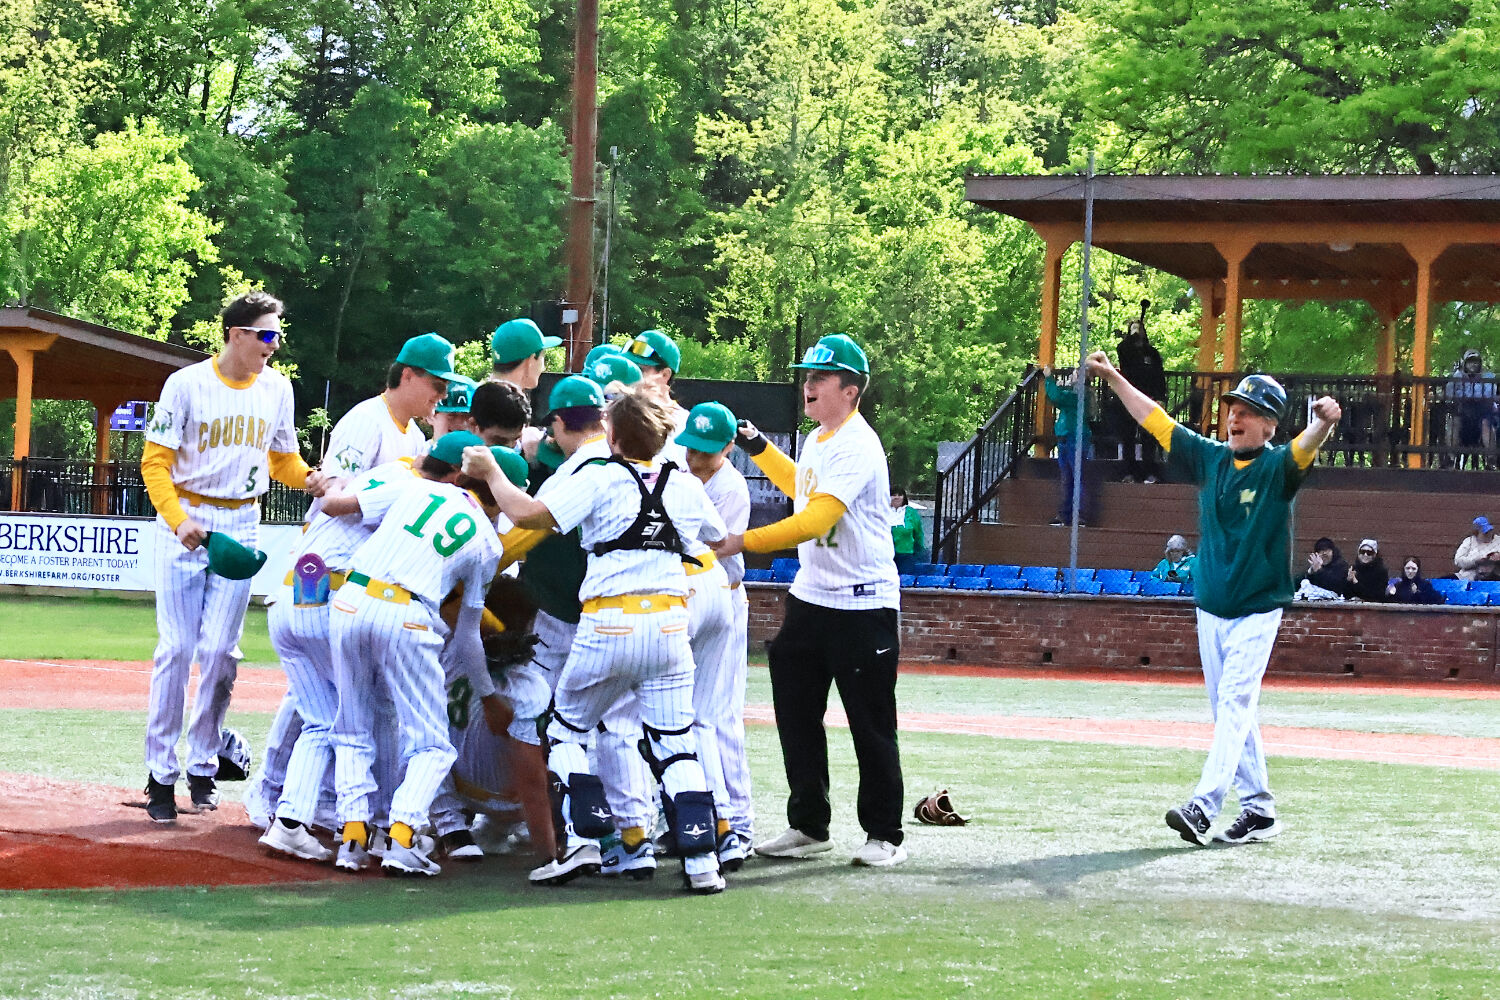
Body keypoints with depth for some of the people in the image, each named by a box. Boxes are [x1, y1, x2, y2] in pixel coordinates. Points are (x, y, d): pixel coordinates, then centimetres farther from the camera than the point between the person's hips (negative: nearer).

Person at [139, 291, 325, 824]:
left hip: (241, 525, 3)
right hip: (185, 524, -3)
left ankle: (203, 768, 11)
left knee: (220, 650, -1)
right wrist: (178, 520, -25)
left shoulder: (276, 389, 5)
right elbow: (155, 461, -10)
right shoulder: (187, 384, -10)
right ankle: (161, 773, 0)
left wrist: (308, 478, -7)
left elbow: (282, 458, 16)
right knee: (177, 648, -6)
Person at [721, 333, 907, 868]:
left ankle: (885, 835, 9)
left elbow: (816, 520, -30)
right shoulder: (817, 440, 9)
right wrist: (760, 449, 25)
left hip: (862, 606, -9)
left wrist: (745, 541, -33)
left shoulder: (857, 447, -20)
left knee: (871, 726, -1)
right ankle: (808, 825, 23)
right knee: (796, 713, 13)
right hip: (810, 598, 9)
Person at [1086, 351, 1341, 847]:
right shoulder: (1210, 458, 6)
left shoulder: (1277, 467, -10)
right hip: (1210, 609, 6)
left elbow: (1304, 447, -31)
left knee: (1234, 704, -15)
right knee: (1228, 711, 9)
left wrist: (1324, 423, -53)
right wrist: (1114, 378, 10)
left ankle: (1202, 807, -26)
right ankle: (1259, 809, 16)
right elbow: (1156, 420, 11)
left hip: (1257, 613, -6)